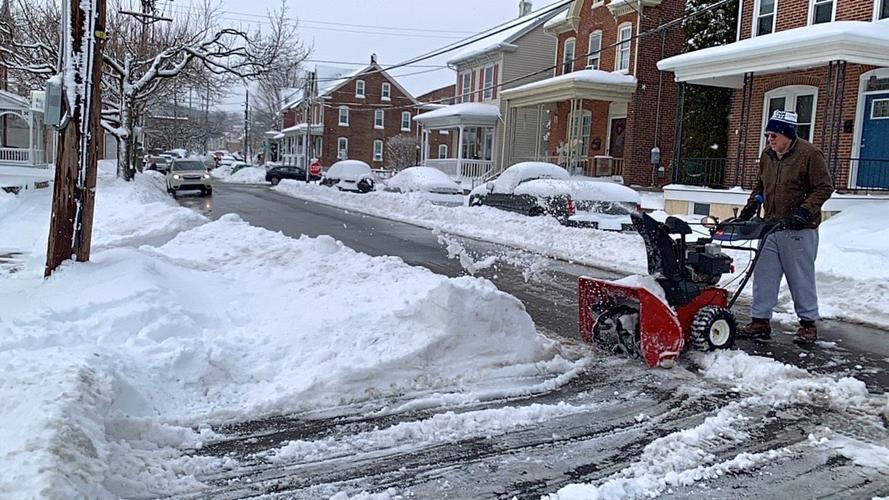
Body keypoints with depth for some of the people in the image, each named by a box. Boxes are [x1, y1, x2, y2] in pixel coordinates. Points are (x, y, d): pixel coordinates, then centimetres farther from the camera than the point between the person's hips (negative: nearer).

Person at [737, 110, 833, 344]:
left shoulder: (810, 154, -10)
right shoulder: (767, 155, 10)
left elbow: (824, 188, -10)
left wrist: (804, 211, -20)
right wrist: (752, 205, 7)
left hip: (799, 230, -6)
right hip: (771, 227, 6)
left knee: (801, 278, 3)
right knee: (764, 275, 5)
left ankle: (808, 324, 15)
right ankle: (760, 321, 12)